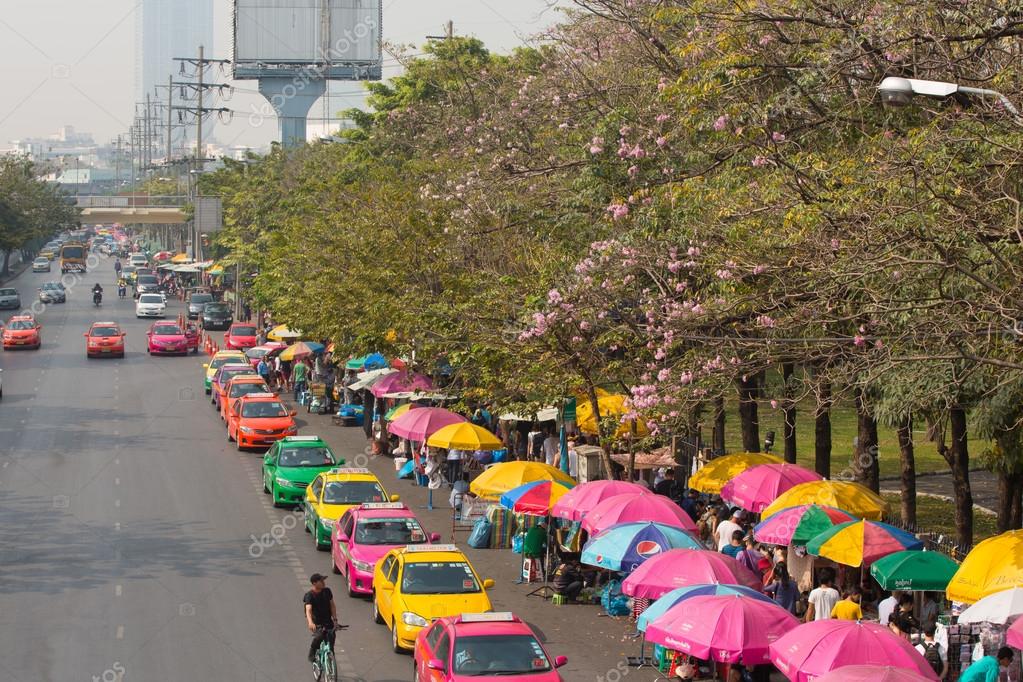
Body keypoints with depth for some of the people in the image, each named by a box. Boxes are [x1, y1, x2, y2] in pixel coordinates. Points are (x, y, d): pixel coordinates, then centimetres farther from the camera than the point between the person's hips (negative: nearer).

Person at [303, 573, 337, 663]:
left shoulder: (327, 591, 1)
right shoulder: (310, 595, -14)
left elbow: (332, 605, 11)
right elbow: (308, 610, -29)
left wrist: (335, 619, 1)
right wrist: (310, 622, -47)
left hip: (328, 622, 5)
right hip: (316, 623, -5)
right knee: (319, 636, -32)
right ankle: (312, 655, -10)